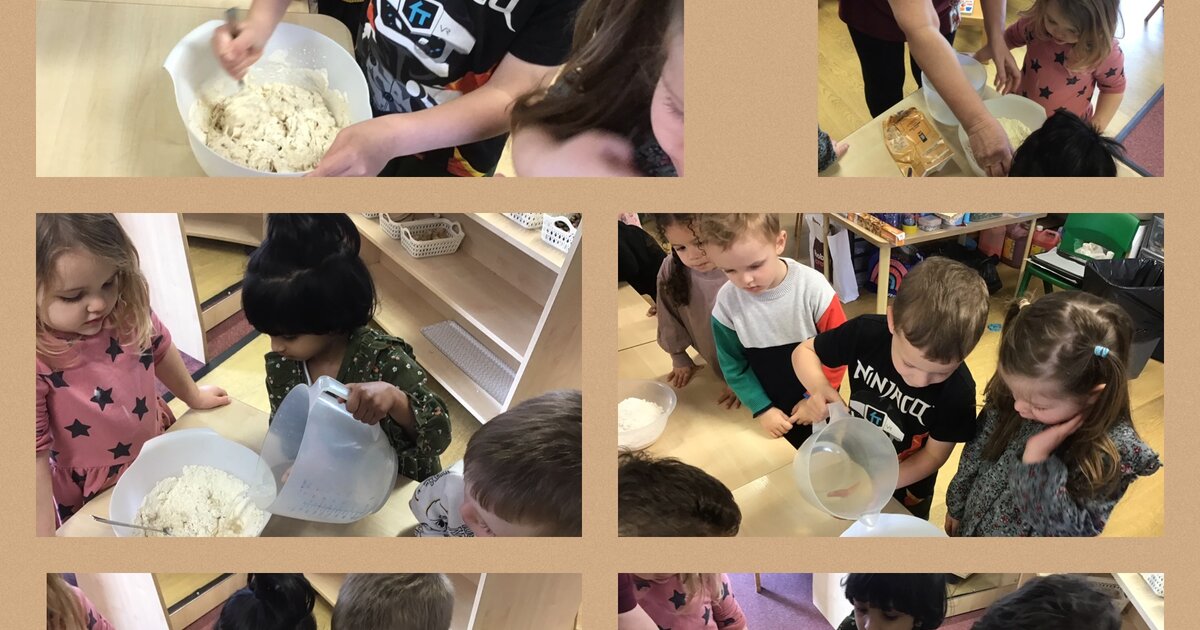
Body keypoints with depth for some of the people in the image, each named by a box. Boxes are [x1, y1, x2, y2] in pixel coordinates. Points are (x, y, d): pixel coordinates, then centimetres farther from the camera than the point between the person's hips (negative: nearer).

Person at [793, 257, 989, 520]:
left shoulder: (958, 390, -33)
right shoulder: (866, 332, -31)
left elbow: (935, 453, -20)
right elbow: (805, 352, -14)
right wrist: (819, 388, -36)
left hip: (906, 488, -2)